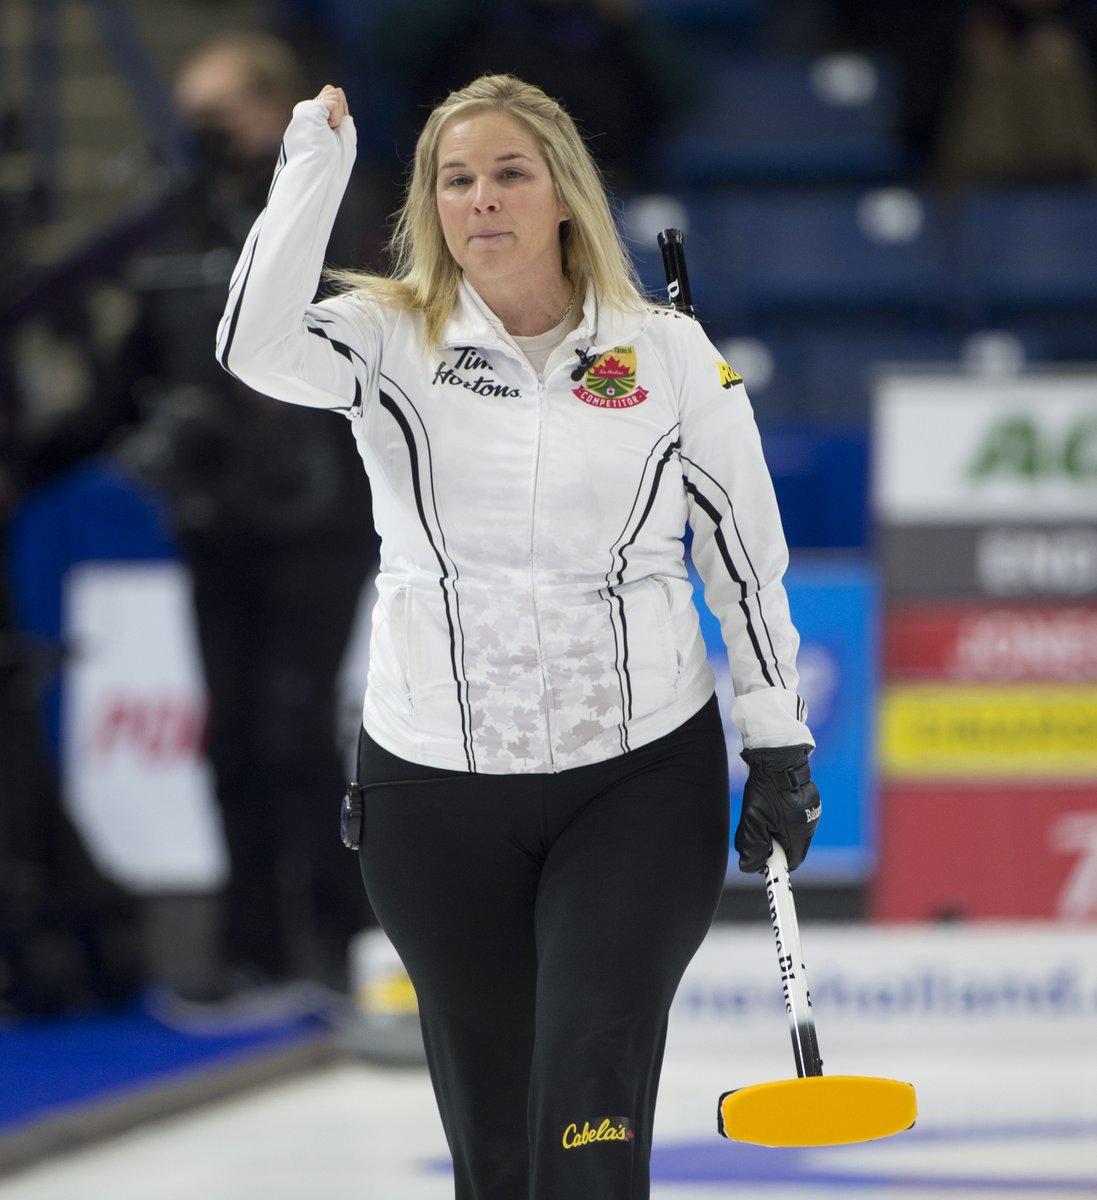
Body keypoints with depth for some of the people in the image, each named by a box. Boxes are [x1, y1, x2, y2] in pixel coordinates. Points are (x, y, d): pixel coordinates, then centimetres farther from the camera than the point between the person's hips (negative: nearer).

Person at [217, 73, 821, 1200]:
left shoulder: (670, 354, 0)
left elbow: (746, 554, 6)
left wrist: (779, 747, 4)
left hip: (643, 780, -1)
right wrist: (316, 163, -19)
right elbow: (257, 344, -23)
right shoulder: (390, 339, -1)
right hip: (436, 786, 1)